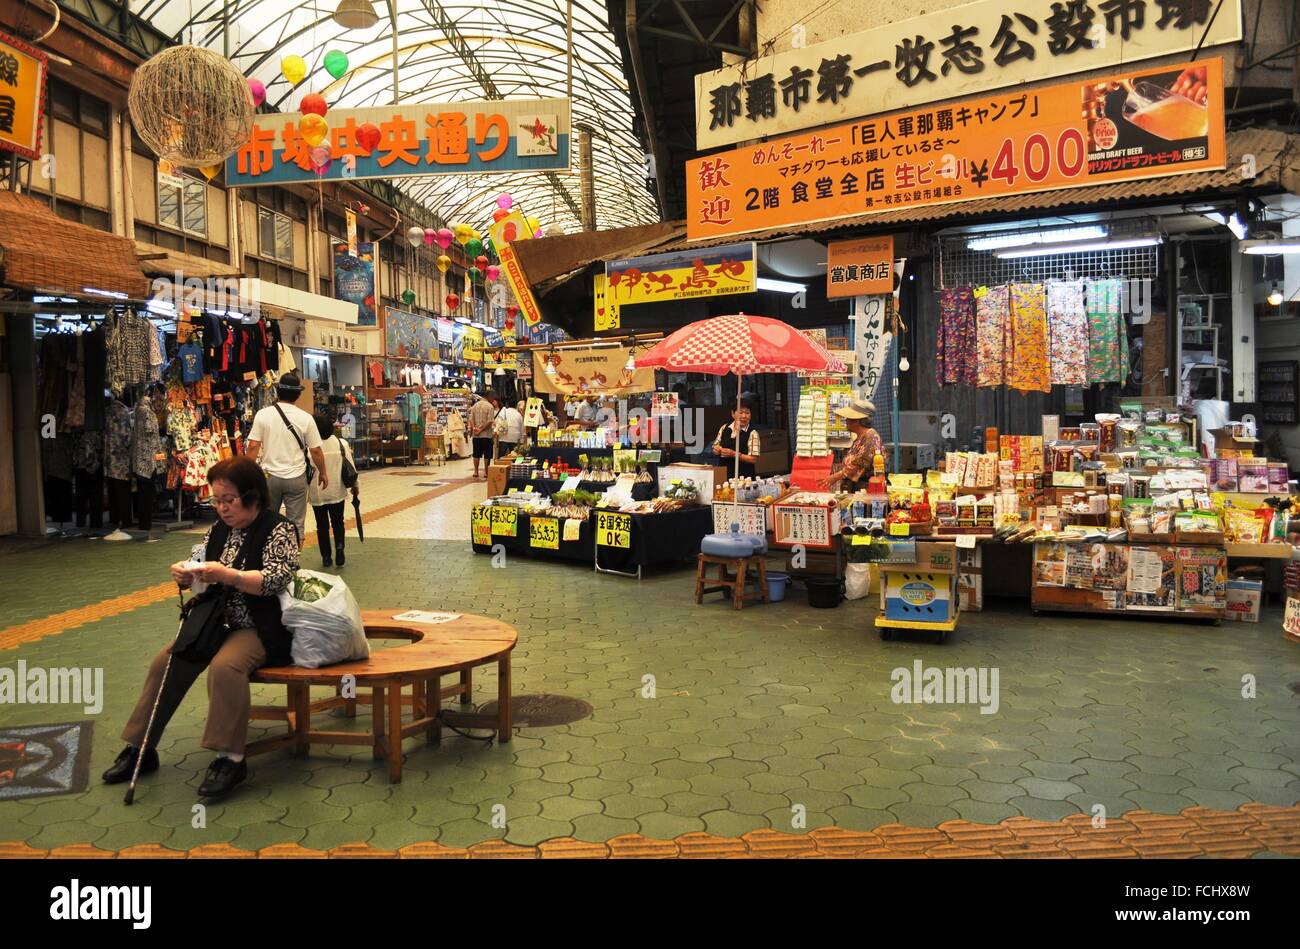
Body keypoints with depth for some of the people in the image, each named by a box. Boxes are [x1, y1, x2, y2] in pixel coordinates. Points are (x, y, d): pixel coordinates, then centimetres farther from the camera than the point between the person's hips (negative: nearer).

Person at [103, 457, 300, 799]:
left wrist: (226, 575, -32)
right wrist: (184, 573, -10)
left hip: (260, 628, -8)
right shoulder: (219, 529, 11)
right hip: (217, 622, 8)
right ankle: (140, 747, 7)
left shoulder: (278, 529, -11)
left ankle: (230, 758, -24)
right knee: (167, 661, -7)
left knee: (225, 666, -33)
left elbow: (277, 579, -23)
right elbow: (200, 569, 14)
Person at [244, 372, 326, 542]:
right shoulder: (306, 418, -7)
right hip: (296, 477, -1)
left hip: (270, 476, 1)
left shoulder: (263, 415, -5)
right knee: (296, 524, 5)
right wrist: (322, 473, 11)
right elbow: (315, 451, -3)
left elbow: (253, 447, -7)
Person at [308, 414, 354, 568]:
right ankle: (339, 547, -8)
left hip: (317, 493, -1)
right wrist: (354, 485, 12)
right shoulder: (342, 443, -6)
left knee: (322, 525, 11)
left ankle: (326, 557, 14)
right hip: (337, 492, 1)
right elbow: (350, 467, -1)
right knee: (338, 522, 14)